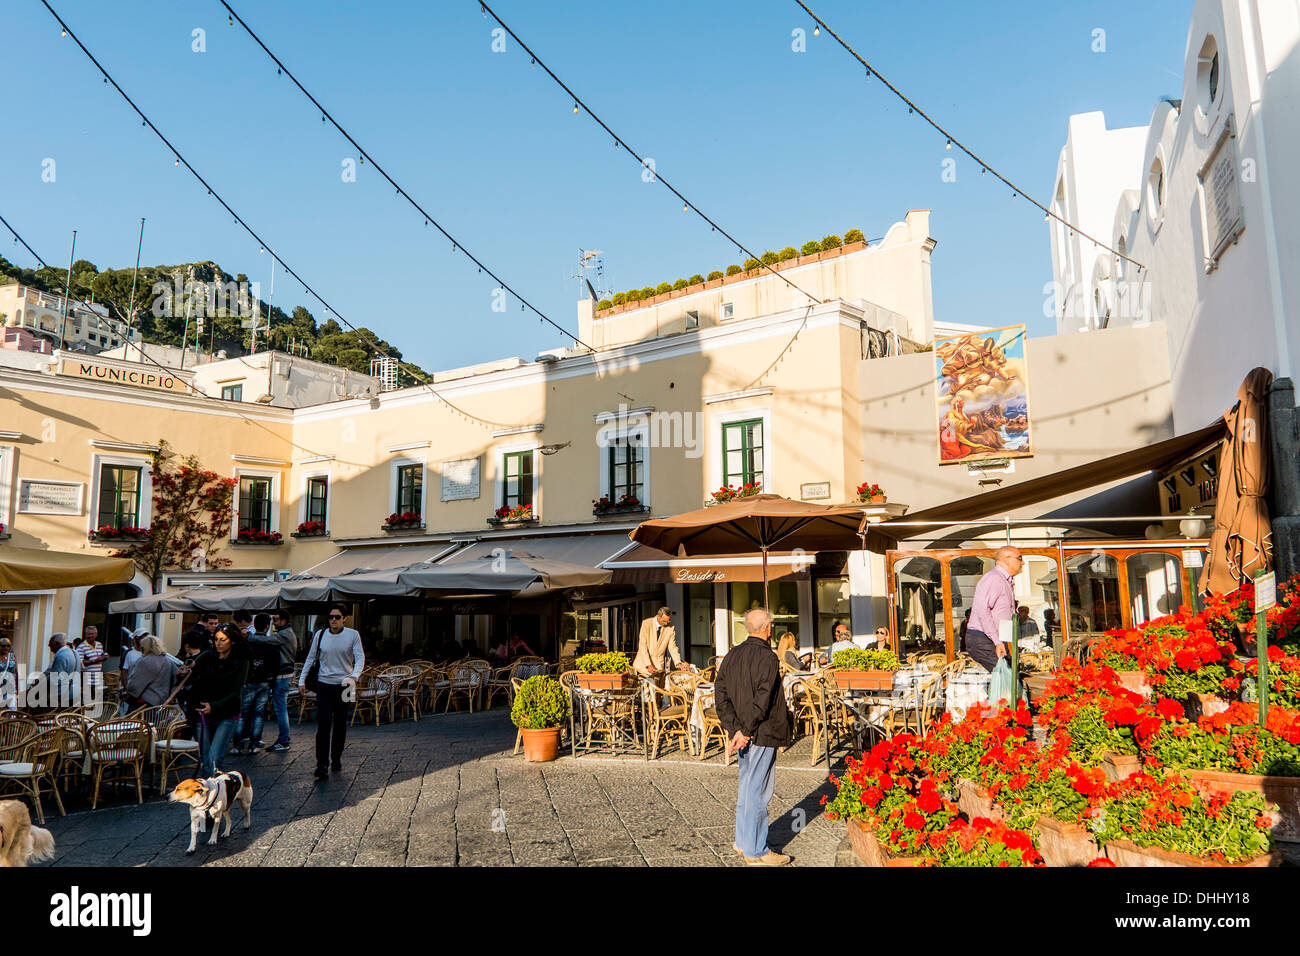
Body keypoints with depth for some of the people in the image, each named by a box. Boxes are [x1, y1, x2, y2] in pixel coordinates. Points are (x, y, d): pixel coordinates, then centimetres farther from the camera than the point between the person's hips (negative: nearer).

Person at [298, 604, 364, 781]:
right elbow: (310, 658, 13)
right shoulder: (320, 635, 3)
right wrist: (302, 680, 11)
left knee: (340, 725, 9)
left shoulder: (353, 635, -4)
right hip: (324, 685, 1)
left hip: (344, 686, 0)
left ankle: (336, 760, 26)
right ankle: (322, 766, -8)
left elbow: (360, 658, -10)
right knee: (323, 724, -10)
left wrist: (354, 676, -28)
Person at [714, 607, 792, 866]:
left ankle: (743, 840, 30)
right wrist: (745, 732, -17)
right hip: (761, 734, -8)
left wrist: (735, 727, -3)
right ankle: (755, 851, 9)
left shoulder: (732, 655, 7)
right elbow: (762, 701, -22)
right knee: (757, 791, 0)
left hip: (741, 732, 8)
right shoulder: (767, 657, -16)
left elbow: (720, 694, 3)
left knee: (747, 787, 20)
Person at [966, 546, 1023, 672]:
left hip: (996, 640, 10)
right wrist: (997, 641, -25)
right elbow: (982, 610, -24)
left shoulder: (1007, 581, 21)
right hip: (982, 641, -10)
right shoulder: (993, 578, -12)